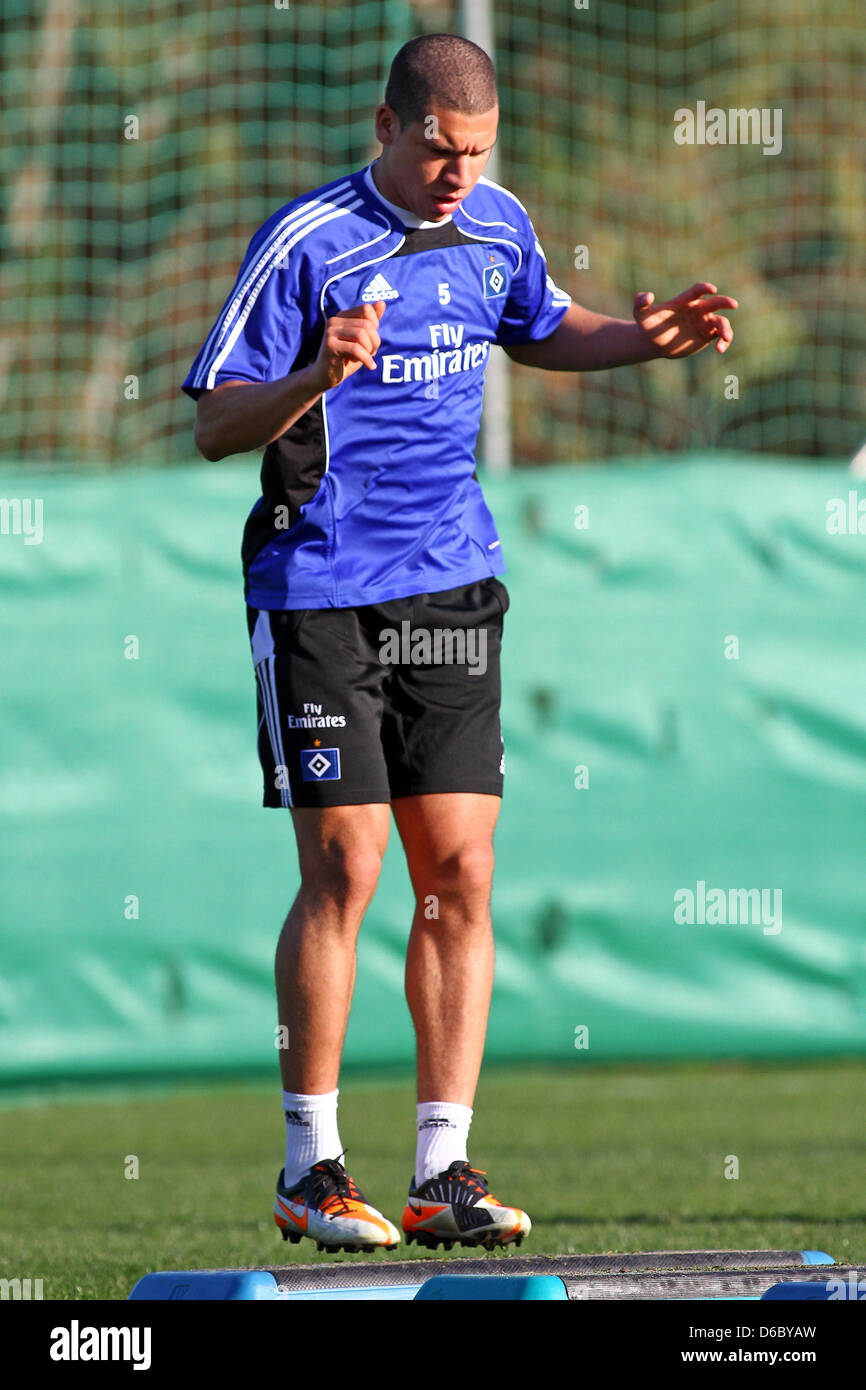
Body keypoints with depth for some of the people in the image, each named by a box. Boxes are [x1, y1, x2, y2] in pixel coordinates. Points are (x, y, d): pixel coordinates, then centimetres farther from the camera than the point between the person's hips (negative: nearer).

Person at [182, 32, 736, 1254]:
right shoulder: (305, 243, -12)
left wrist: (643, 340, 8)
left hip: (452, 588, 5)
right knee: (345, 868, -8)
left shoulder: (498, 225, 6)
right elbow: (215, 425, -11)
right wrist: (314, 381, -30)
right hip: (319, 590, -5)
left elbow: (540, 331, 27)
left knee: (460, 872, 0)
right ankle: (310, 1168, 4)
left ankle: (443, 1172, 3)